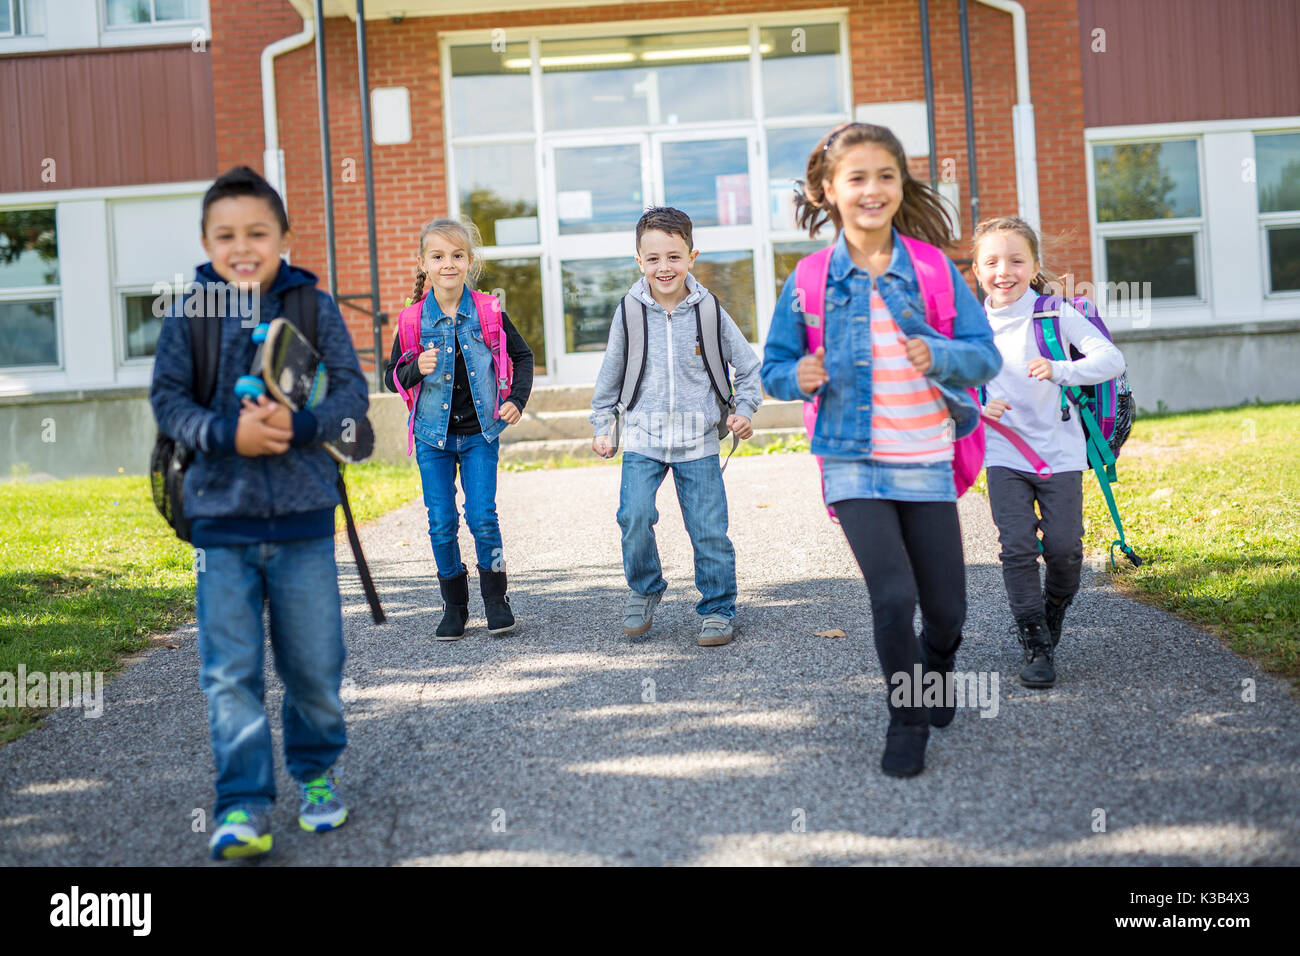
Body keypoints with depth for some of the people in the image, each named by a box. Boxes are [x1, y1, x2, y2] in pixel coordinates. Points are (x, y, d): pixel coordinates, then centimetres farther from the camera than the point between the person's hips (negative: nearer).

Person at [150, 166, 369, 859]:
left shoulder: (315, 308, 2)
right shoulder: (188, 316, 4)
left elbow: (351, 393, -1)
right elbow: (167, 399, 0)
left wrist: (299, 424, -20)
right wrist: (225, 433, -18)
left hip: (303, 520, 0)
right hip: (221, 519, 0)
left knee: (314, 664, 9)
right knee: (230, 672, -2)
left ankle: (315, 772, 31)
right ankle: (244, 806, 3)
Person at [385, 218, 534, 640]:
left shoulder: (489, 313, -3)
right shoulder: (414, 320, -3)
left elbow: (522, 356, 11)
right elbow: (391, 378, 4)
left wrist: (517, 400, -1)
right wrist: (416, 368, -17)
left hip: (480, 432, -1)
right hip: (433, 435, 1)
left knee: (482, 517, -7)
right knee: (442, 523, 3)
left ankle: (496, 599, 12)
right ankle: (454, 606, 18)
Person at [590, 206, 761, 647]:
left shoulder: (709, 311, -1)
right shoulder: (629, 313, -1)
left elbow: (749, 366, 10)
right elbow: (610, 375, 11)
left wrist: (744, 411, -1)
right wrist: (602, 427, 12)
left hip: (698, 442, 0)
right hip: (642, 438, 0)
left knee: (709, 530, 1)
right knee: (634, 516, -18)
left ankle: (717, 609, 20)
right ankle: (644, 589, 9)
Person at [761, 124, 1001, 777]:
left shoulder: (934, 269, 0)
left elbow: (987, 355, -1)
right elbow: (773, 367, 7)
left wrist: (940, 356, -21)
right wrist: (799, 376, -16)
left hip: (927, 461, 2)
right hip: (854, 462, -1)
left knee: (947, 608, 8)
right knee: (893, 596, -13)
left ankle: (934, 675, 43)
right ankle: (906, 721, 11)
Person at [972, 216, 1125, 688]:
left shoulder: (1056, 313, -6)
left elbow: (1112, 358, -15)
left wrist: (1059, 370, -31)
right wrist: (976, 408, -8)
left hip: (1059, 451, -1)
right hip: (1003, 454, 1)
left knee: (1064, 547, -2)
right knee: (1017, 547, -7)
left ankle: (1054, 610, 29)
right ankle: (1036, 646, 5)